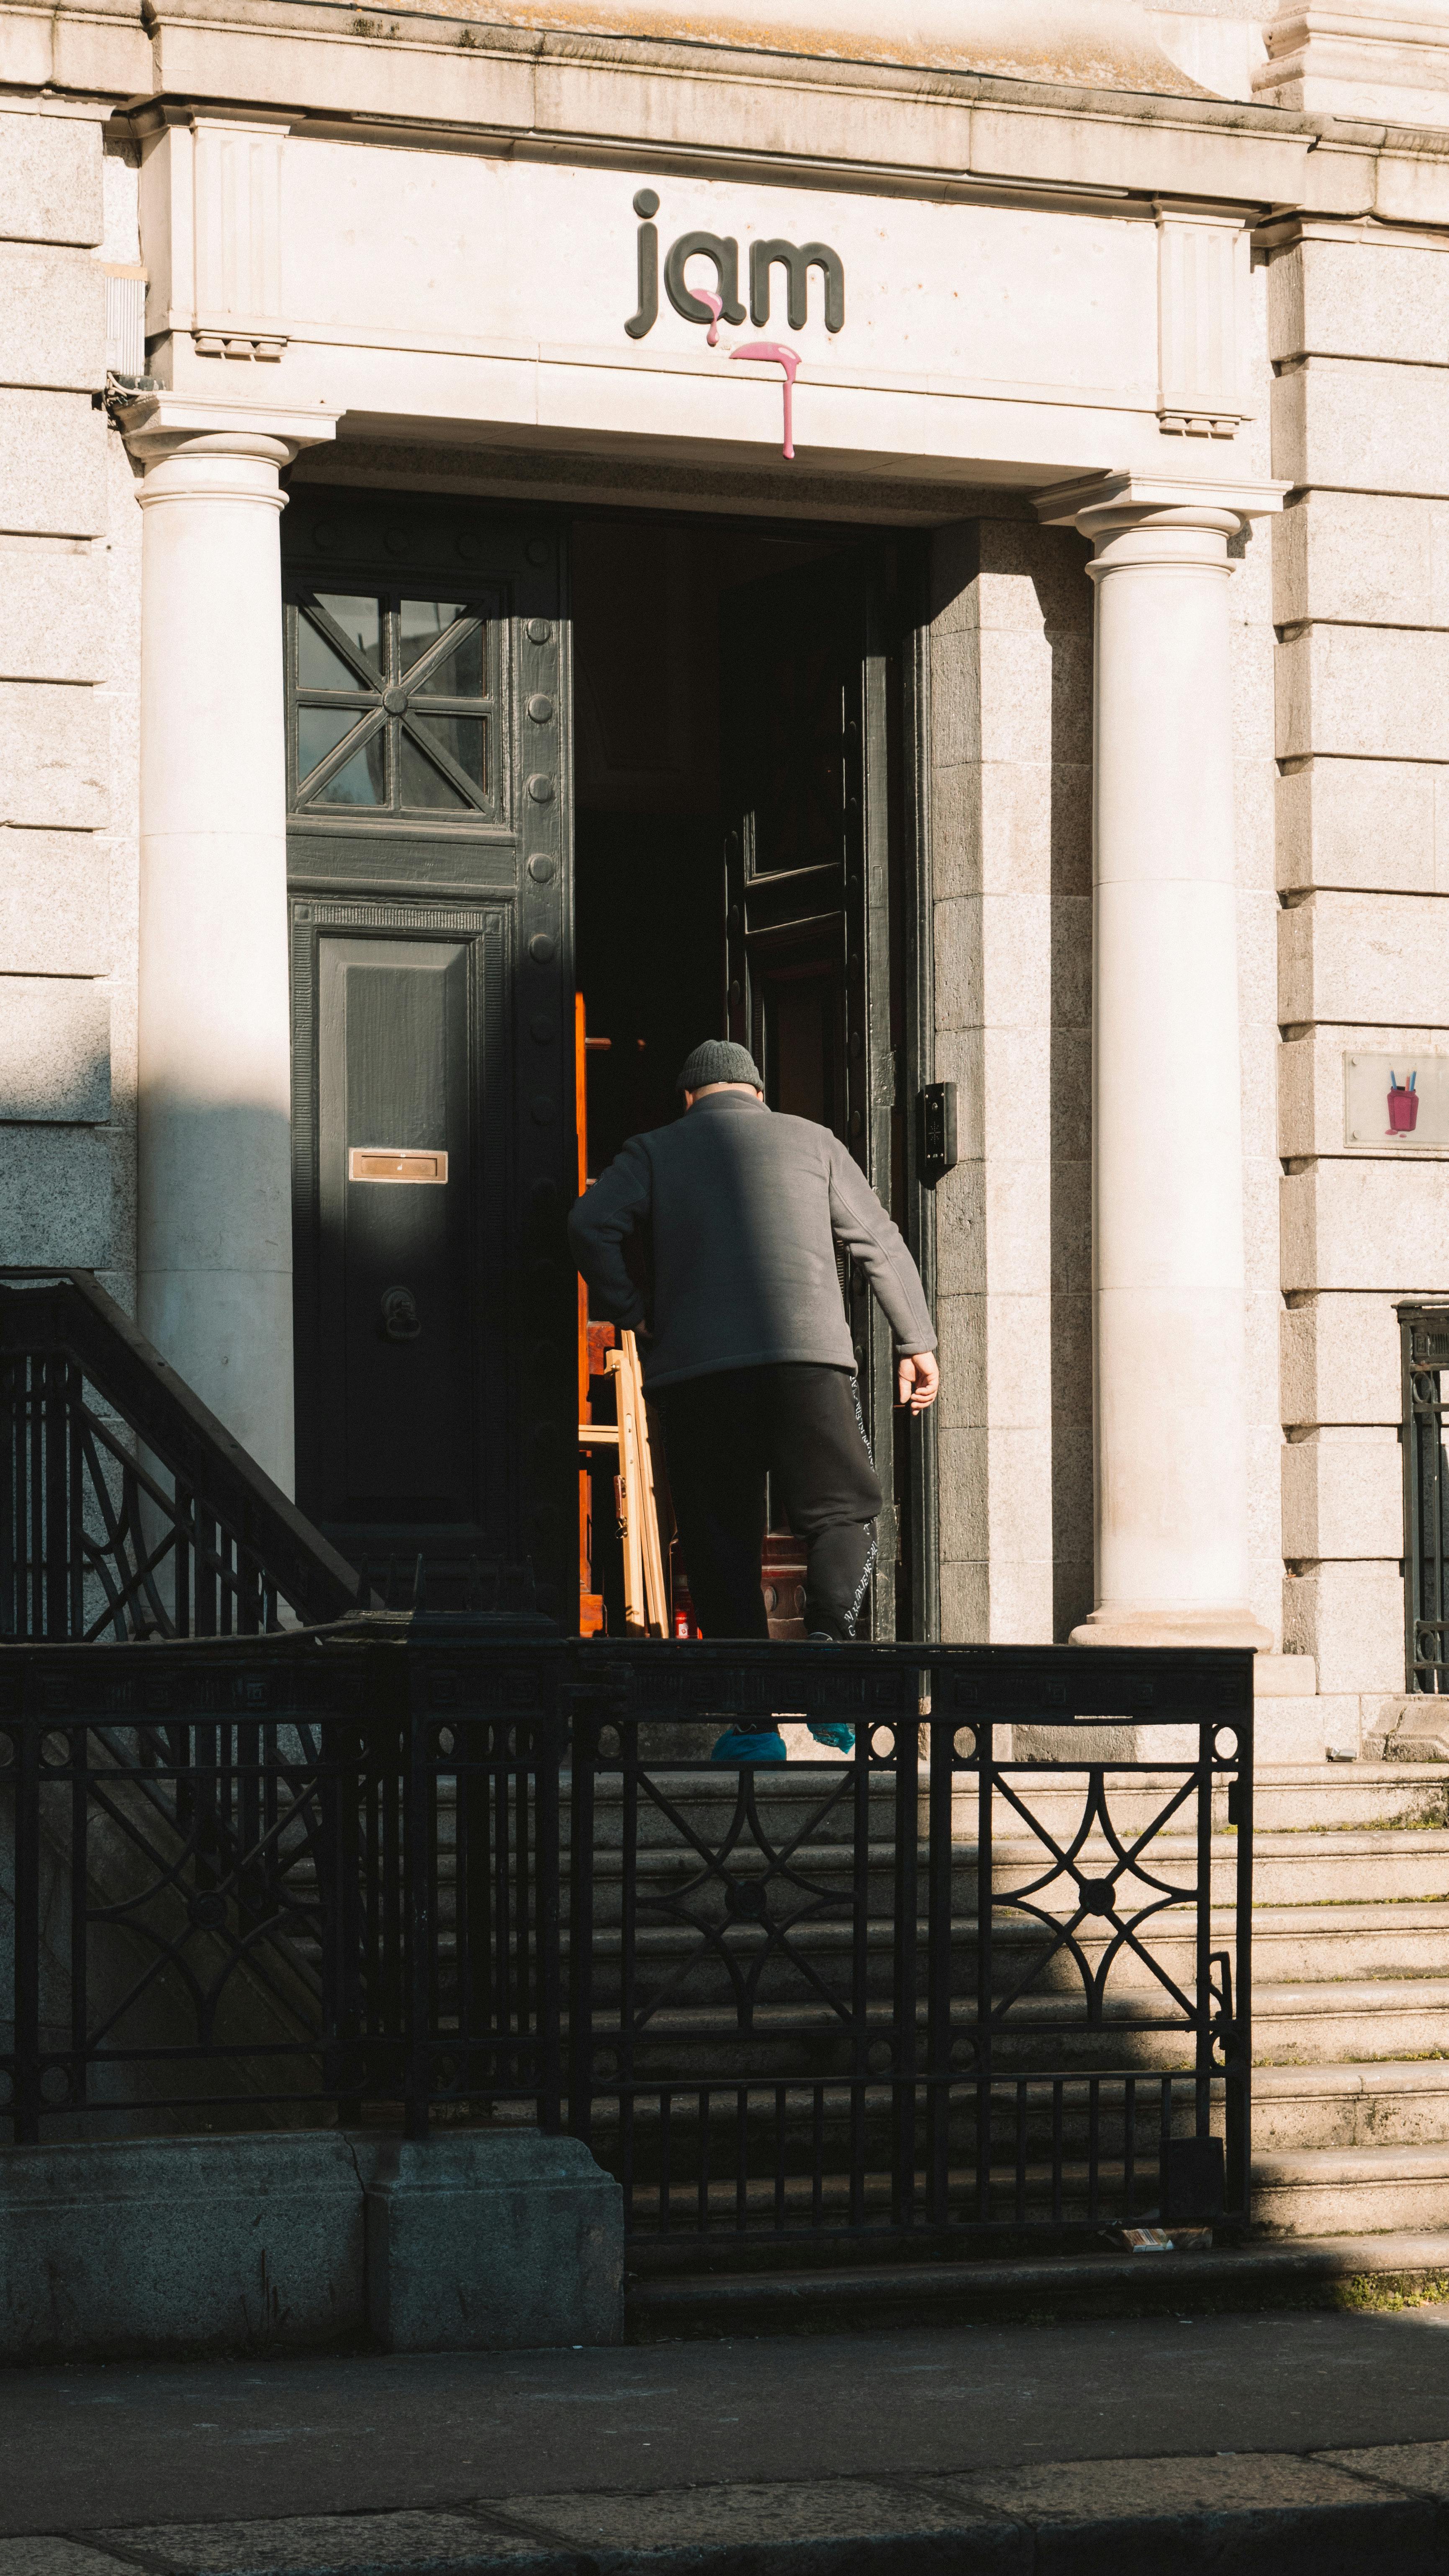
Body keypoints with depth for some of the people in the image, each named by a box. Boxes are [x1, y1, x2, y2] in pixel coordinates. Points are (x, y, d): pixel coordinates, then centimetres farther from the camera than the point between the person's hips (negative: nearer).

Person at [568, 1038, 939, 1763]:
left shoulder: (654, 1151, 14)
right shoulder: (811, 1141, 17)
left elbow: (592, 1224, -3)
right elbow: (878, 1241, 15)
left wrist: (631, 1315, 6)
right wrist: (917, 1342, 18)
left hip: (694, 1372, 0)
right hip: (807, 1352, 0)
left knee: (722, 1541, 4)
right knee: (843, 1511, 9)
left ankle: (753, 1719, -2)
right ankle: (827, 1637, -20)